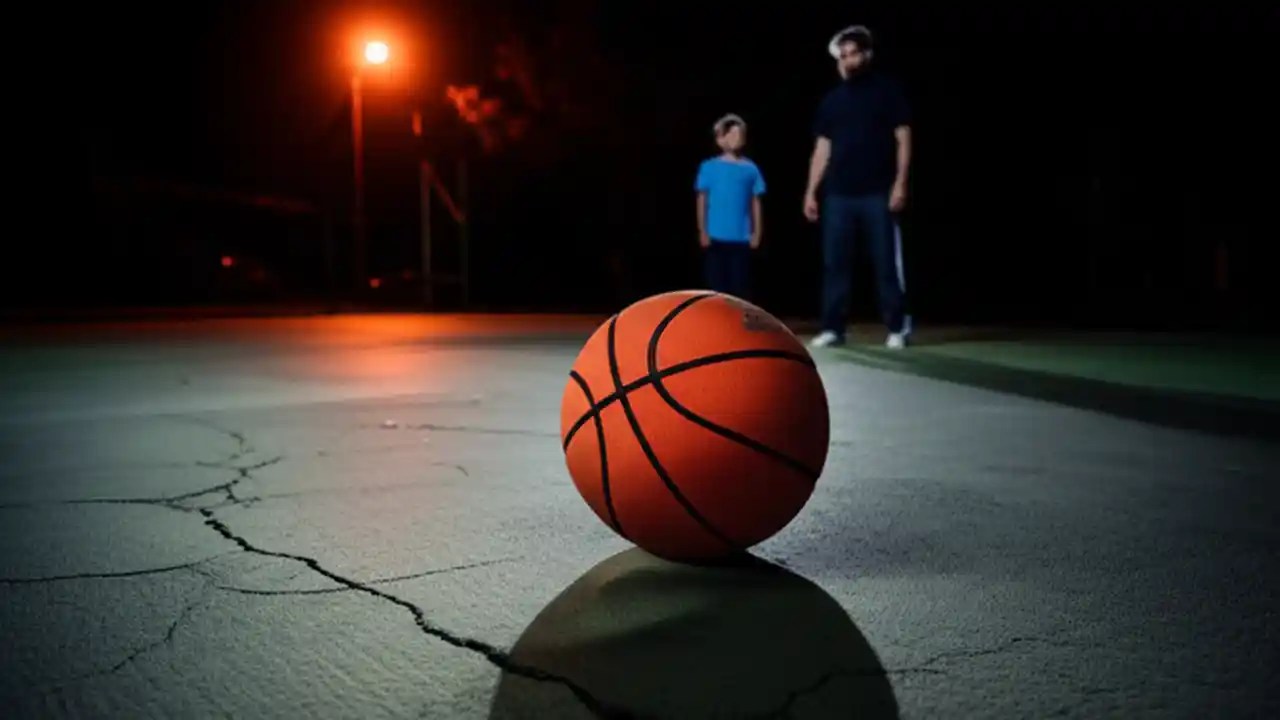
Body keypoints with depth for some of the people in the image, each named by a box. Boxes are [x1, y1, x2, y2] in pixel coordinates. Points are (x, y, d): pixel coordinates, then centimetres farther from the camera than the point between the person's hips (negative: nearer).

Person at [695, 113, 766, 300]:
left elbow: (755, 203, 7)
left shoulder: (750, 169, 3)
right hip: (716, 237, -1)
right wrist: (702, 231, -1)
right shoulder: (709, 167, 0)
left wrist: (756, 232, 4)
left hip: (741, 238, 1)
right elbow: (702, 200, 2)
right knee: (717, 283, 5)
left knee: (740, 284, 4)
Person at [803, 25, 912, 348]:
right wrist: (811, 192, 8)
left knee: (886, 264, -2)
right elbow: (822, 149, 14)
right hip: (838, 195, 4)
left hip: (877, 194, -3)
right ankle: (833, 328, 7)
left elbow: (903, 138, 0)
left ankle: (896, 329, 4)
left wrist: (900, 182, -11)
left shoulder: (887, 90, 5)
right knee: (834, 263, 2)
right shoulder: (832, 99, 15)